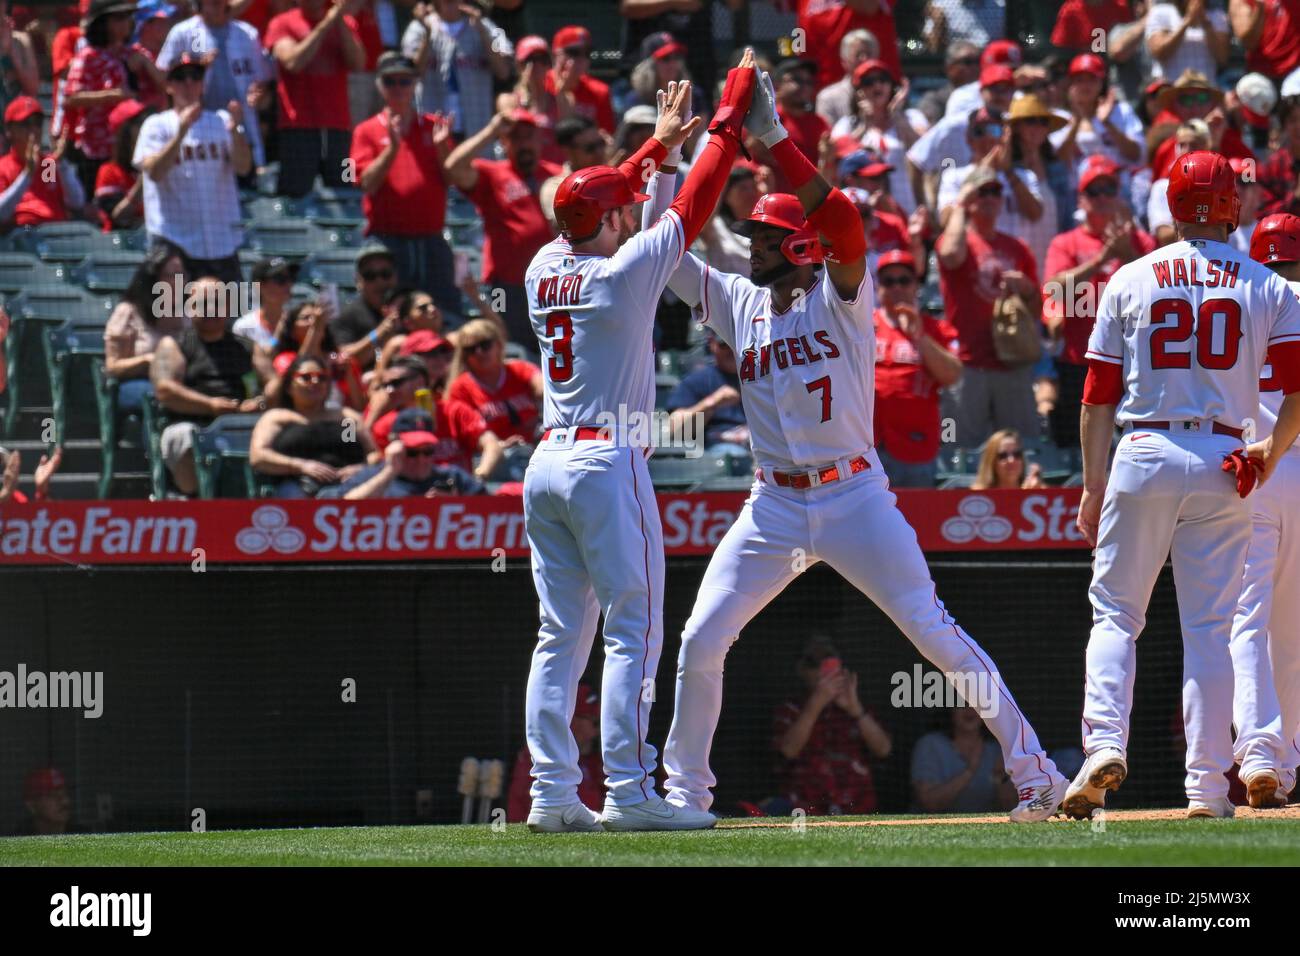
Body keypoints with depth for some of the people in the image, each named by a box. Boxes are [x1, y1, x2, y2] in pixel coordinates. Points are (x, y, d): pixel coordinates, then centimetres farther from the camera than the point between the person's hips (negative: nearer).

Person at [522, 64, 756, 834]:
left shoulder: (544, 270, 9)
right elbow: (693, 205, -3)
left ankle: (552, 791, 3)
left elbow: (595, 212, 26)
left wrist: (660, 144, 34)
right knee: (635, 631, -6)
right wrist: (730, 118, 8)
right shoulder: (626, 272, -8)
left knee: (562, 635, 8)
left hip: (546, 466, 7)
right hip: (608, 463, -7)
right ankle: (628, 792, -12)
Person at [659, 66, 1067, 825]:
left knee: (935, 634, -8)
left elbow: (841, 215, -22)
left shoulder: (842, 295, -3)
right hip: (774, 507, 5)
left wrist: (775, 138, -27)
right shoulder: (739, 302, 11)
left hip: (855, 498, -5)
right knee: (701, 643, -2)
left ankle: (1035, 772, -4)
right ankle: (685, 788, 13)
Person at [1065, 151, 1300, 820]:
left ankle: (1105, 741, -14)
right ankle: (1207, 786, 0)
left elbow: (1098, 395, 5)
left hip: (1143, 457, -1)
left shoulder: (1130, 281, 6)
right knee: (1209, 628, 4)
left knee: (1114, 613, 7)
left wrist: (1093, 487, 9)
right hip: (1223, 463, 1)